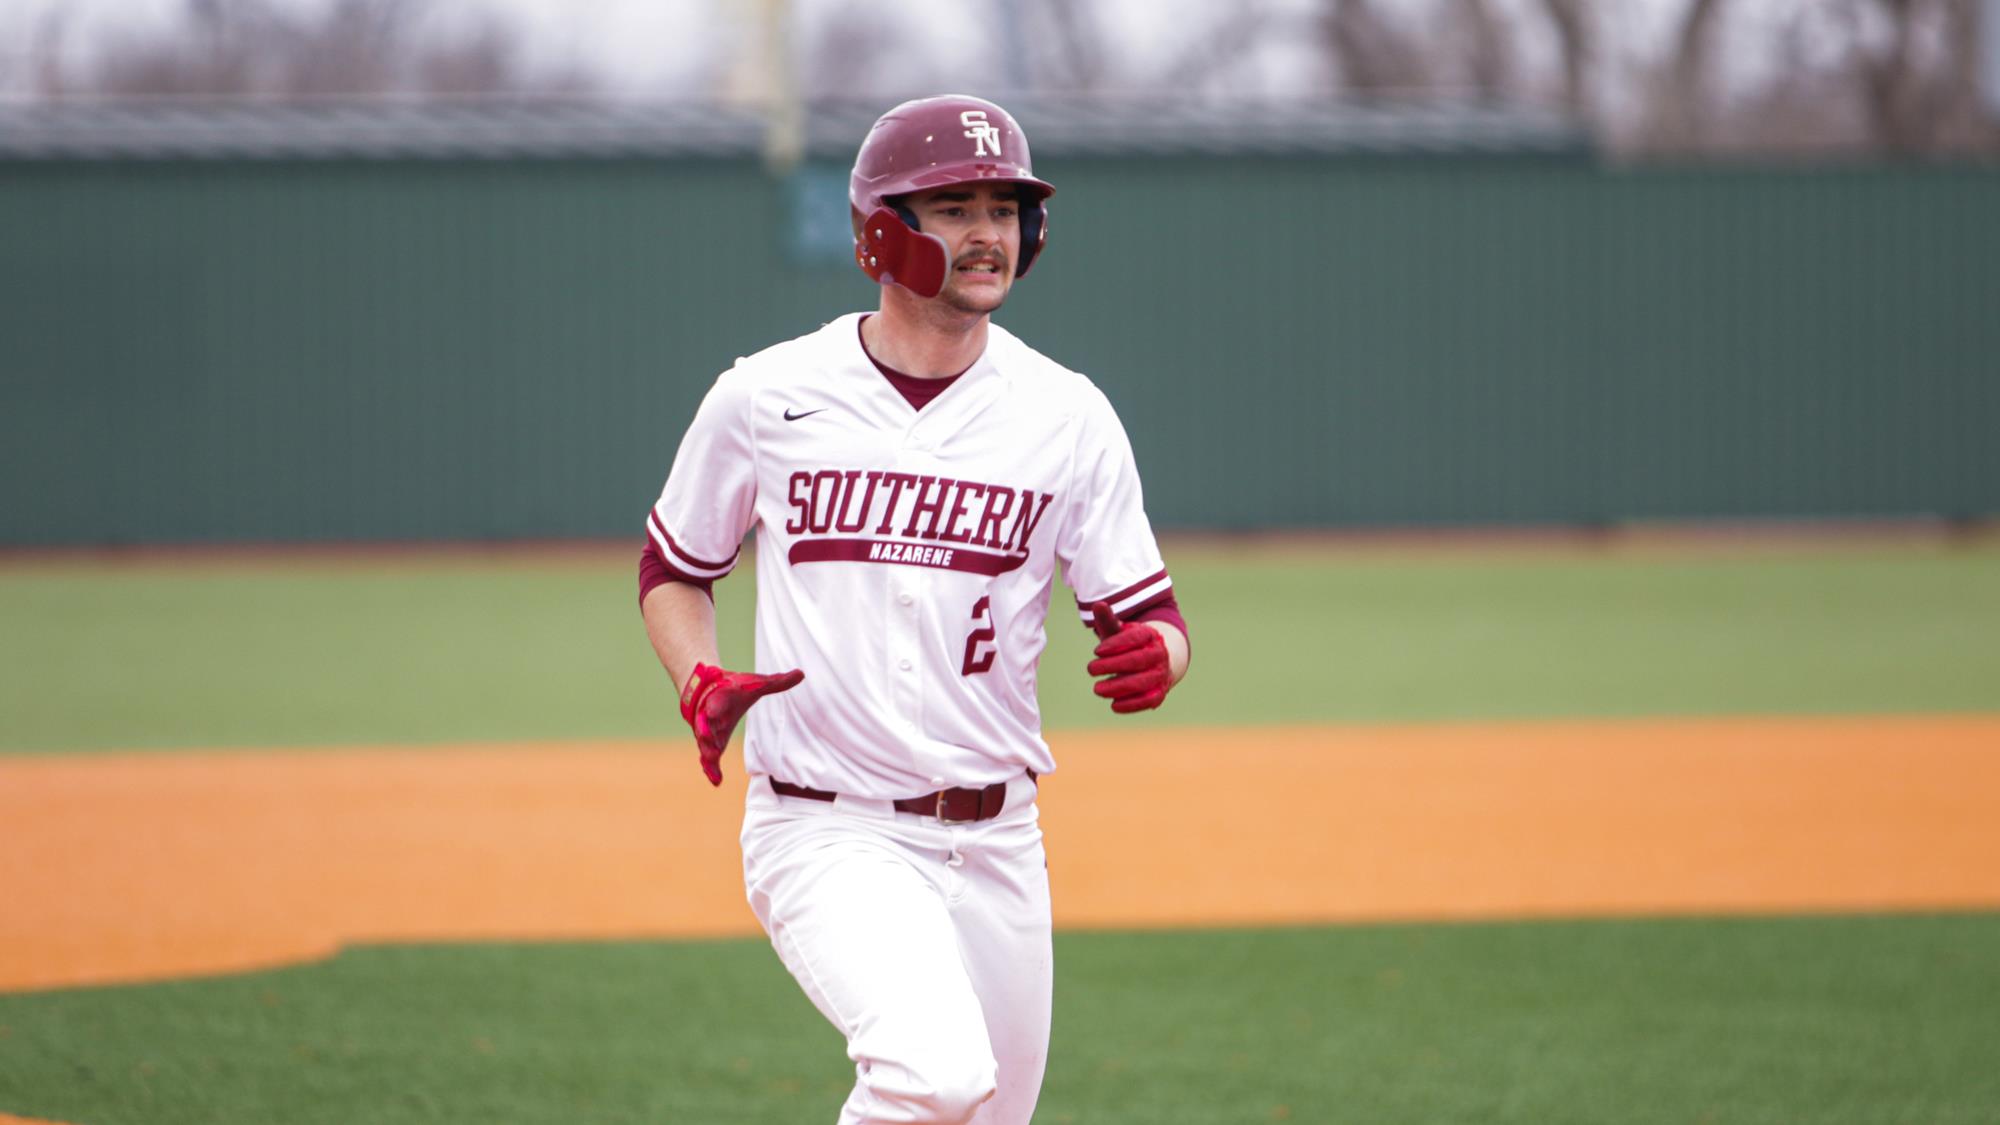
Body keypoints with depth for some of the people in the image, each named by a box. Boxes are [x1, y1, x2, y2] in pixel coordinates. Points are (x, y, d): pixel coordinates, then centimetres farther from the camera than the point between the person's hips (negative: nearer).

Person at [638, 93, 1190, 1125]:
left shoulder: (1067, 416, 3)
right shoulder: (765, 399, -2)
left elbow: (1146, 617, 4)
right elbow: (673, 567, 13)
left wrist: (1150, 657, -20)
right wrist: (700, 682, -7)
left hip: (994, 843, 4)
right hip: (826, 834, -4)